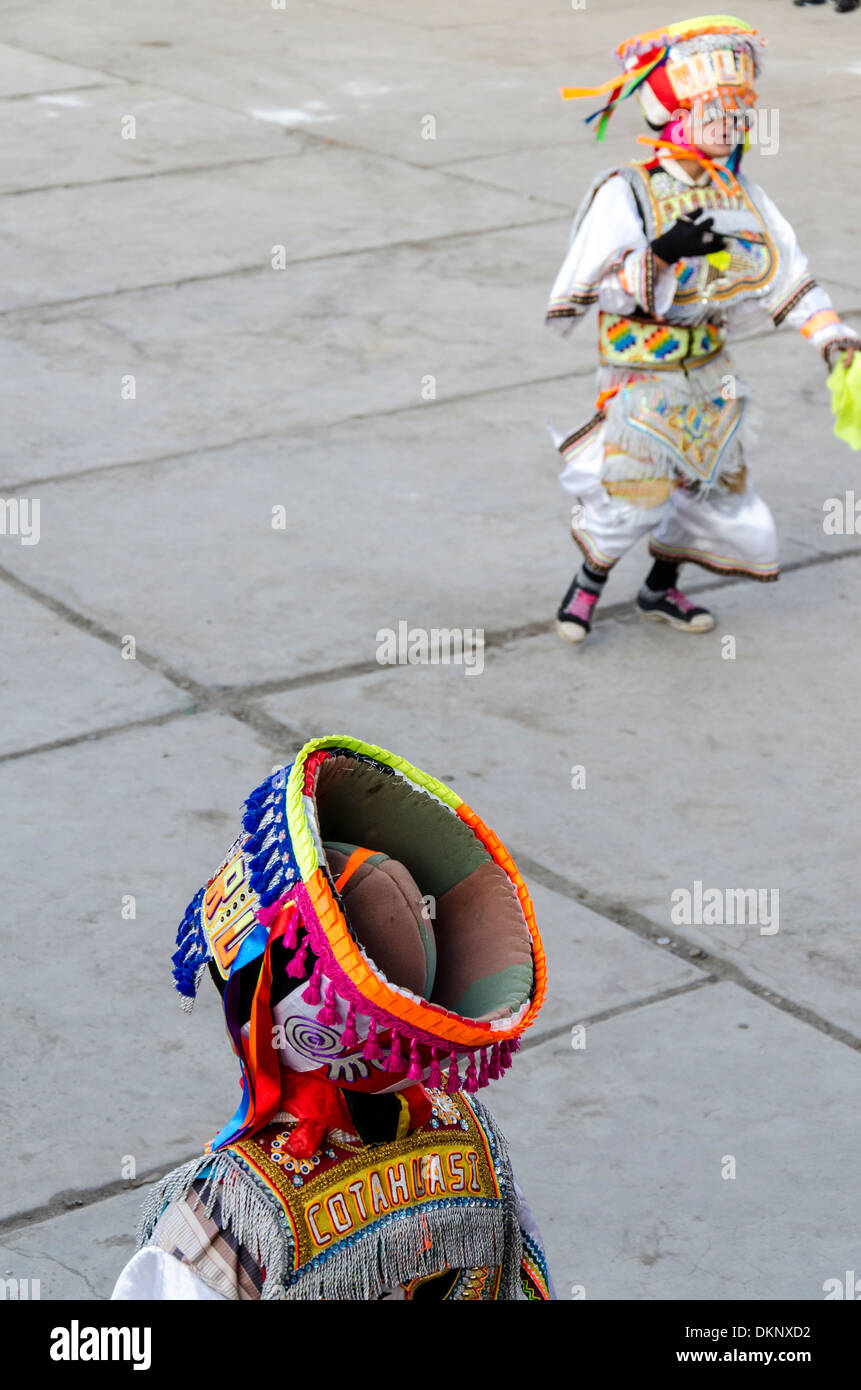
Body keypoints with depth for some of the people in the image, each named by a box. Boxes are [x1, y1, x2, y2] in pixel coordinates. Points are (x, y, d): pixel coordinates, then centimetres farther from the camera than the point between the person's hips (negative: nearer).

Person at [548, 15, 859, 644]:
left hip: (711, 373, 7)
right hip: (640, 374, -6)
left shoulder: (742, 195, 3)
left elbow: (788, 274, 9)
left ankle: (662, 589, 34)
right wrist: (661, 256, -31)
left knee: (718, 484, 13)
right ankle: (587, 586, 19)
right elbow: (576, 294, -20)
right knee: (630, 495, -9)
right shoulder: (625, 194, -16)